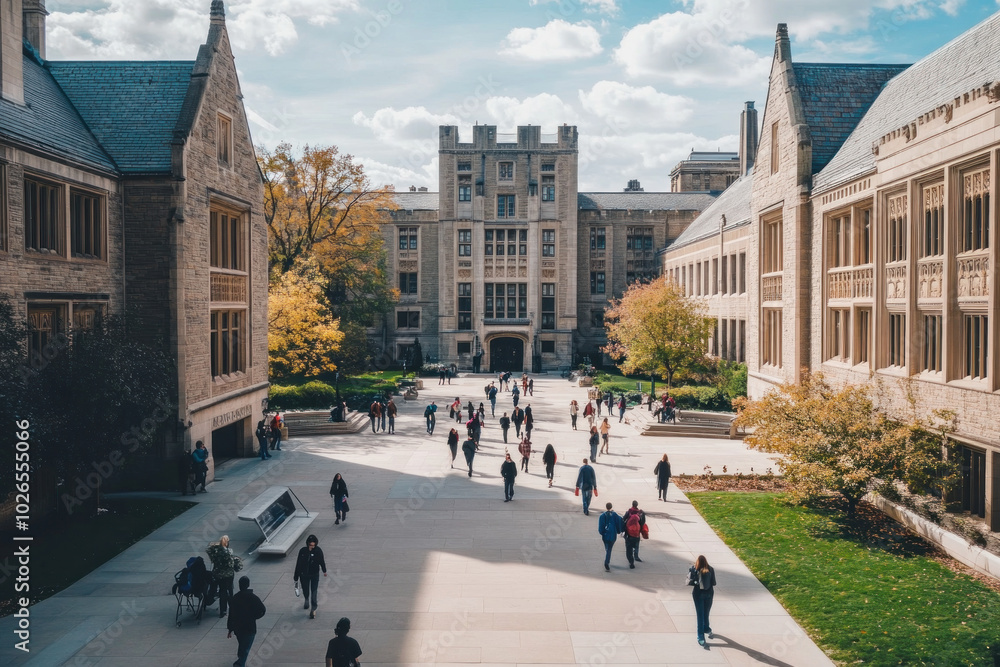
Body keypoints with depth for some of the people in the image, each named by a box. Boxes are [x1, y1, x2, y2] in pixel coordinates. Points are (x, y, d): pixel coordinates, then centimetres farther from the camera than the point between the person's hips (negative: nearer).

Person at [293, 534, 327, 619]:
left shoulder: (318, 551, -15)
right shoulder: (302, 551, -13)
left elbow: (322, 561, 2)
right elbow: (298, 564, -5)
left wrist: (324, 571, 18)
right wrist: (296, 577, 0)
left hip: (315, 574, -1)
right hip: (304, 575, 2)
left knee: (314, 591, -5)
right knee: (305, 591, 17)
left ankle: (313, 609, 10)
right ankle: (306, 600, 51)